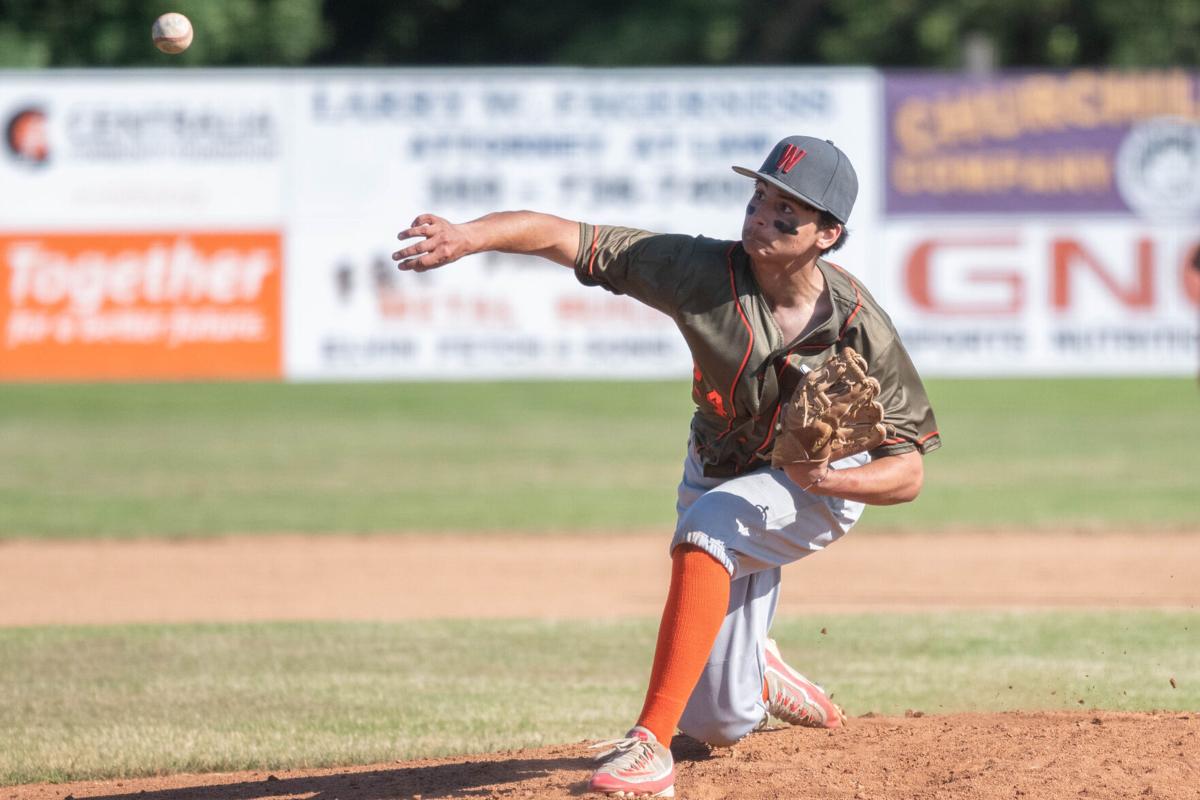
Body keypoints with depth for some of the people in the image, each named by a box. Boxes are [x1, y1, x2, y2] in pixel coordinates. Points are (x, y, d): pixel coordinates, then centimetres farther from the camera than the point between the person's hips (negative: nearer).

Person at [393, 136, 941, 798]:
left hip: (827, 485, -3)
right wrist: (469, 235, -48)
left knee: (705, 529, -37)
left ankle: (651, 745, -37)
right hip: (719, 471, 3)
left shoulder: (860, 329, -27)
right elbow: (564, 237, -31)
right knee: (720, 725, 4)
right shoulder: (704, 271, -25)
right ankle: (761, 680, 45)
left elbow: (908, 474, -22)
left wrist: (831, 480, -42)